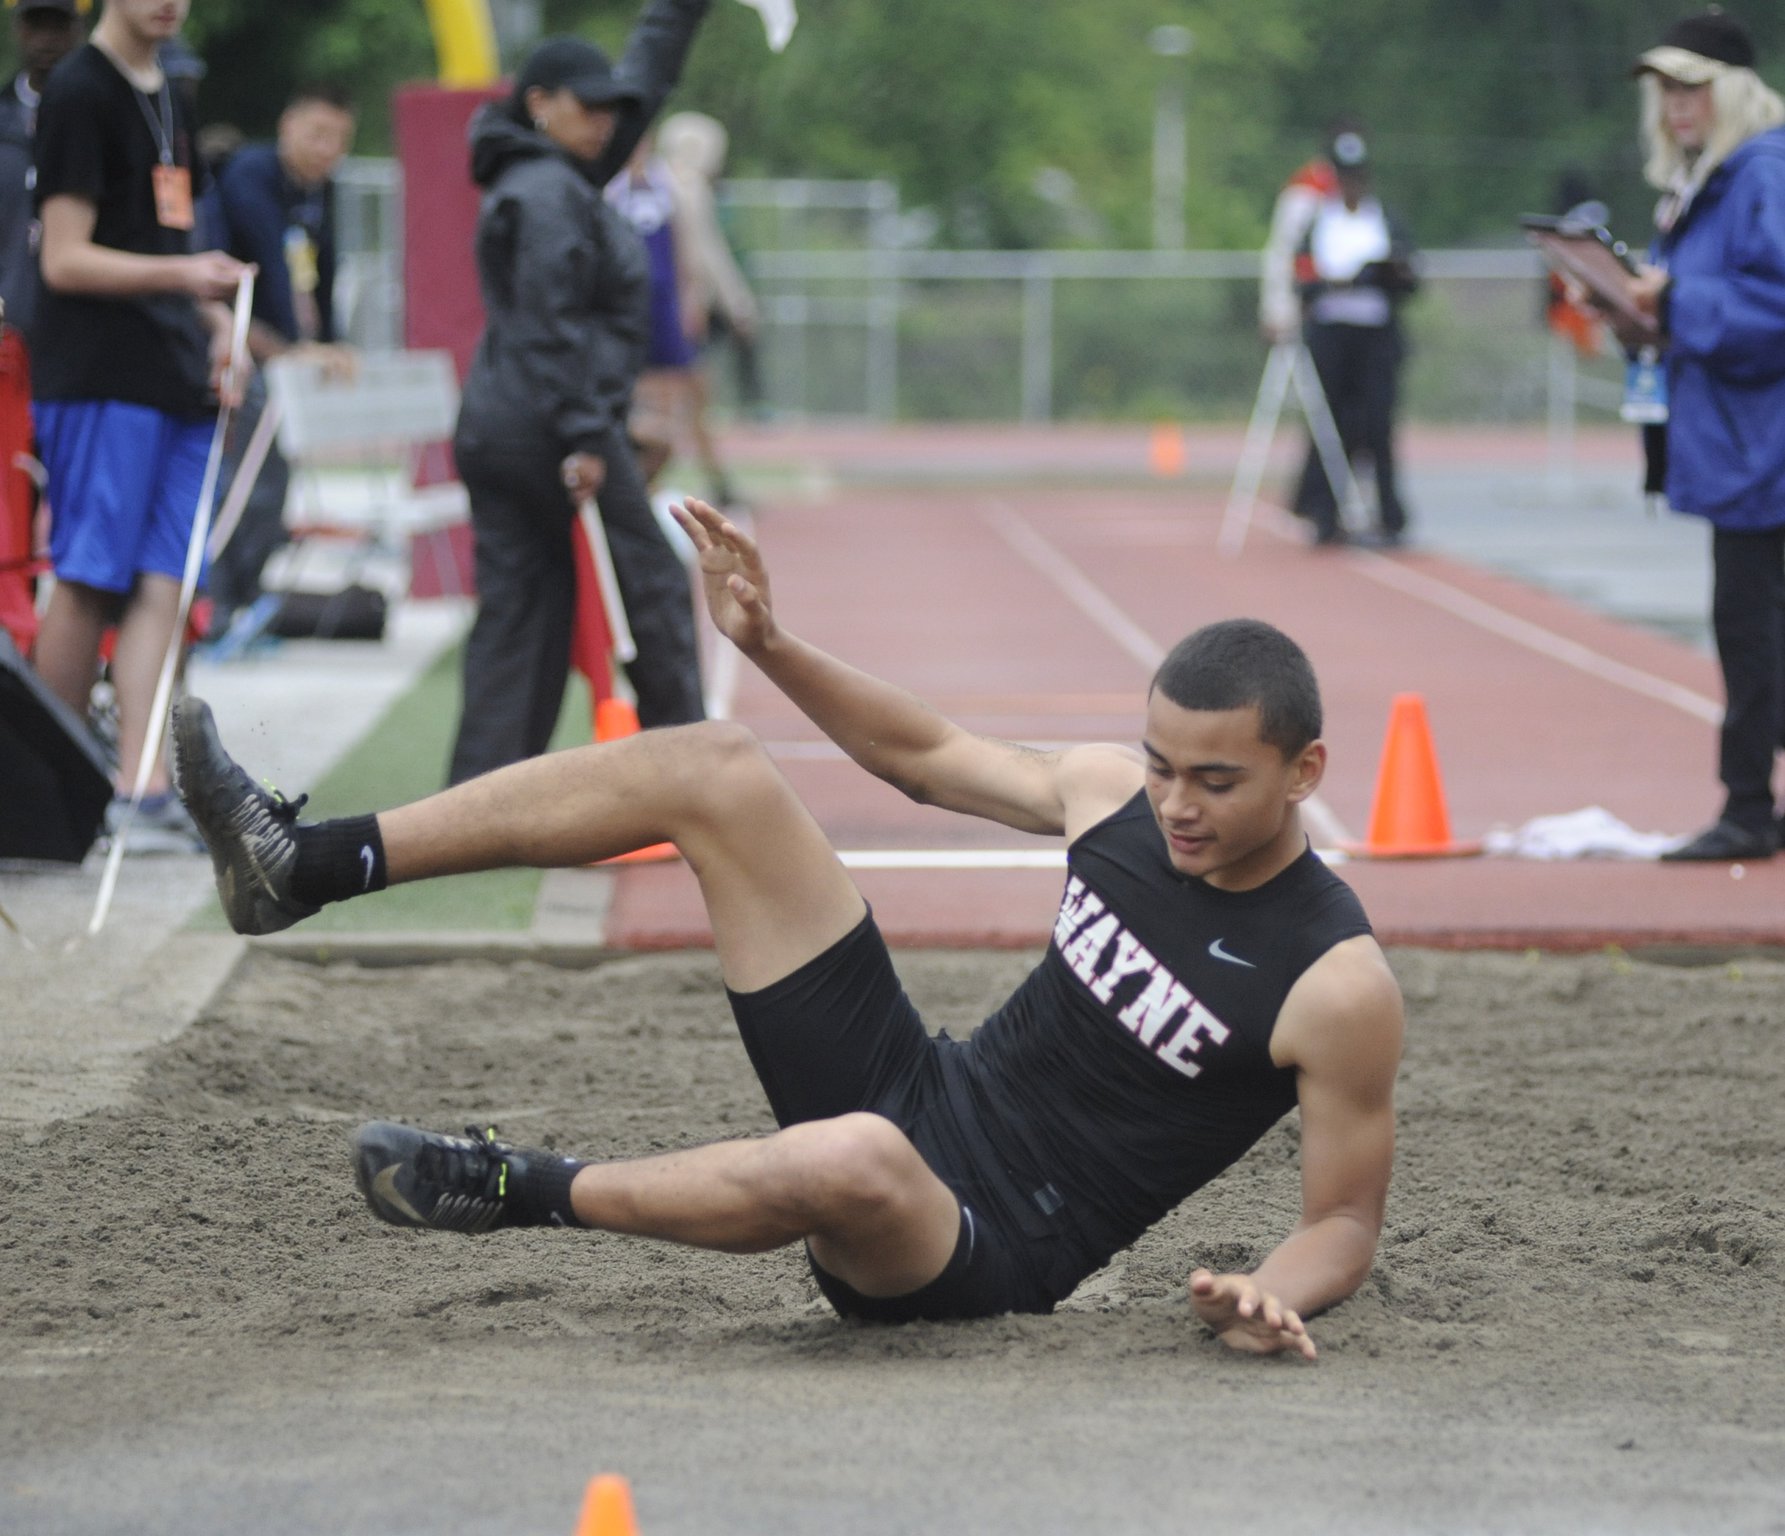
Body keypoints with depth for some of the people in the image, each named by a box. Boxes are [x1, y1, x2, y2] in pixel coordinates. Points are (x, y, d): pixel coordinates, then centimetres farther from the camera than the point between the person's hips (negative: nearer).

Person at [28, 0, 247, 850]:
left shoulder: (167, 99, 19)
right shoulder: (79, 93, -7)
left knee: (159, 585, -1)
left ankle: (142, 785, -5)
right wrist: (181, 273, -24)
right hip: (97, 379, -8)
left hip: (175, 378, 8)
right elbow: (65, 261, -12)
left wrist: (214, 315, 11)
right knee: (87, 582, -4)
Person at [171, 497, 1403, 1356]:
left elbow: (1345, 1221, -11)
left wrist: (1273, 1299, -33)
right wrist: (771, 645, 6)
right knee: (716, 769, -2)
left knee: (856, 1160, -46)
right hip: (917, 1090, 7)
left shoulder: (1338, 989, -18)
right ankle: (304, 865, -5)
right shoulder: (1119, 795, 1)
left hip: (978, 1258, -7)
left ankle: (517, 1191, -20)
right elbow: (930, 756, 17)